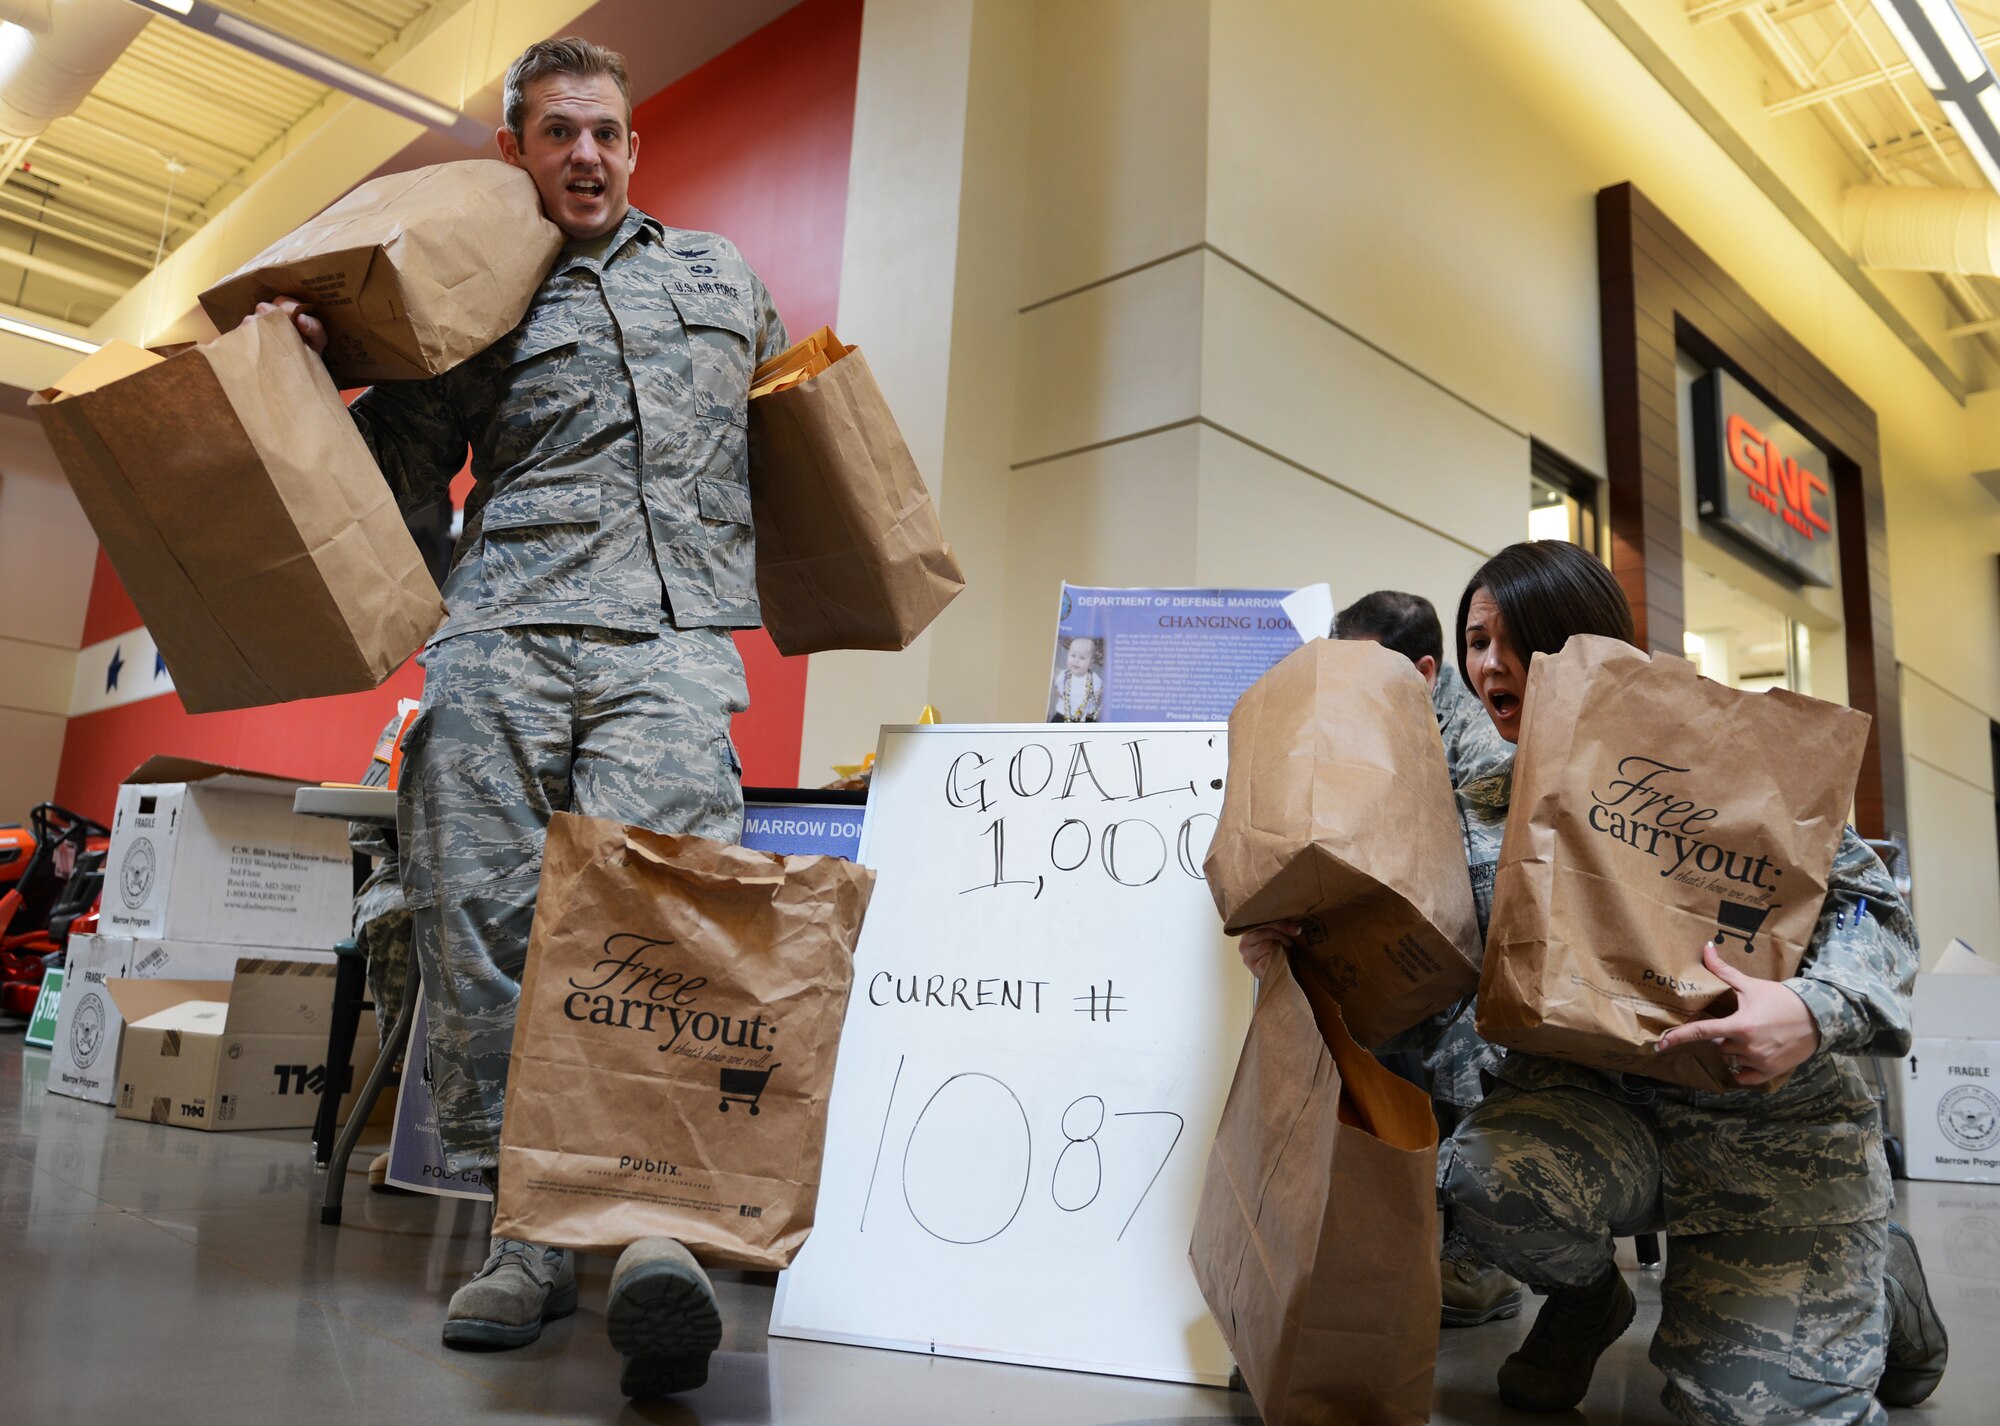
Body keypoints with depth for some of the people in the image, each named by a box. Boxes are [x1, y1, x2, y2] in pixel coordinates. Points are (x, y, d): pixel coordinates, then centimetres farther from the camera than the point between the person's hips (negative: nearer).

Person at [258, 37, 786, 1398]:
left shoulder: (721, 271, 27)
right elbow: (397, 467, 18)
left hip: (674, 632, -1)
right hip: (505, 625, 1)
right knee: (482, 919, -7)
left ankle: (662, 1221, -28)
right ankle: (534, 1225, 1)